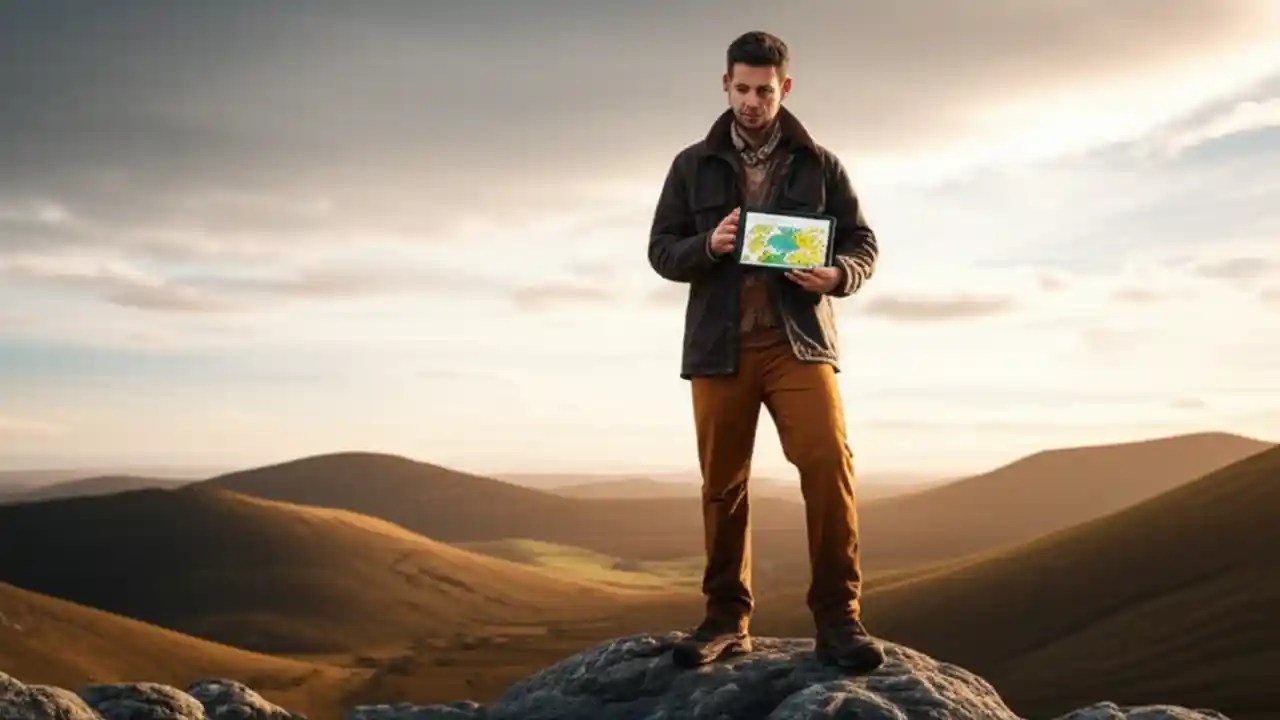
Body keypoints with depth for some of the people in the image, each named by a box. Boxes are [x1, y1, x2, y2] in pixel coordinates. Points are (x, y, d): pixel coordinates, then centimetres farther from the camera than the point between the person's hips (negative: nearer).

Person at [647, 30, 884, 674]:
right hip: (720, 345, 1)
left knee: (828, 464, -16)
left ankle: (838, 618, -9)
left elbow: (864, 246, 9)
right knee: (722, 483, 5)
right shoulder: (693, 166, 9)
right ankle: (726, 618, 16)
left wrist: (834, 275, -14)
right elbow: (661, 250, 8)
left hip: (798, 341, -1)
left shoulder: (819, 165, 8)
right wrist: (707, 245, -14)